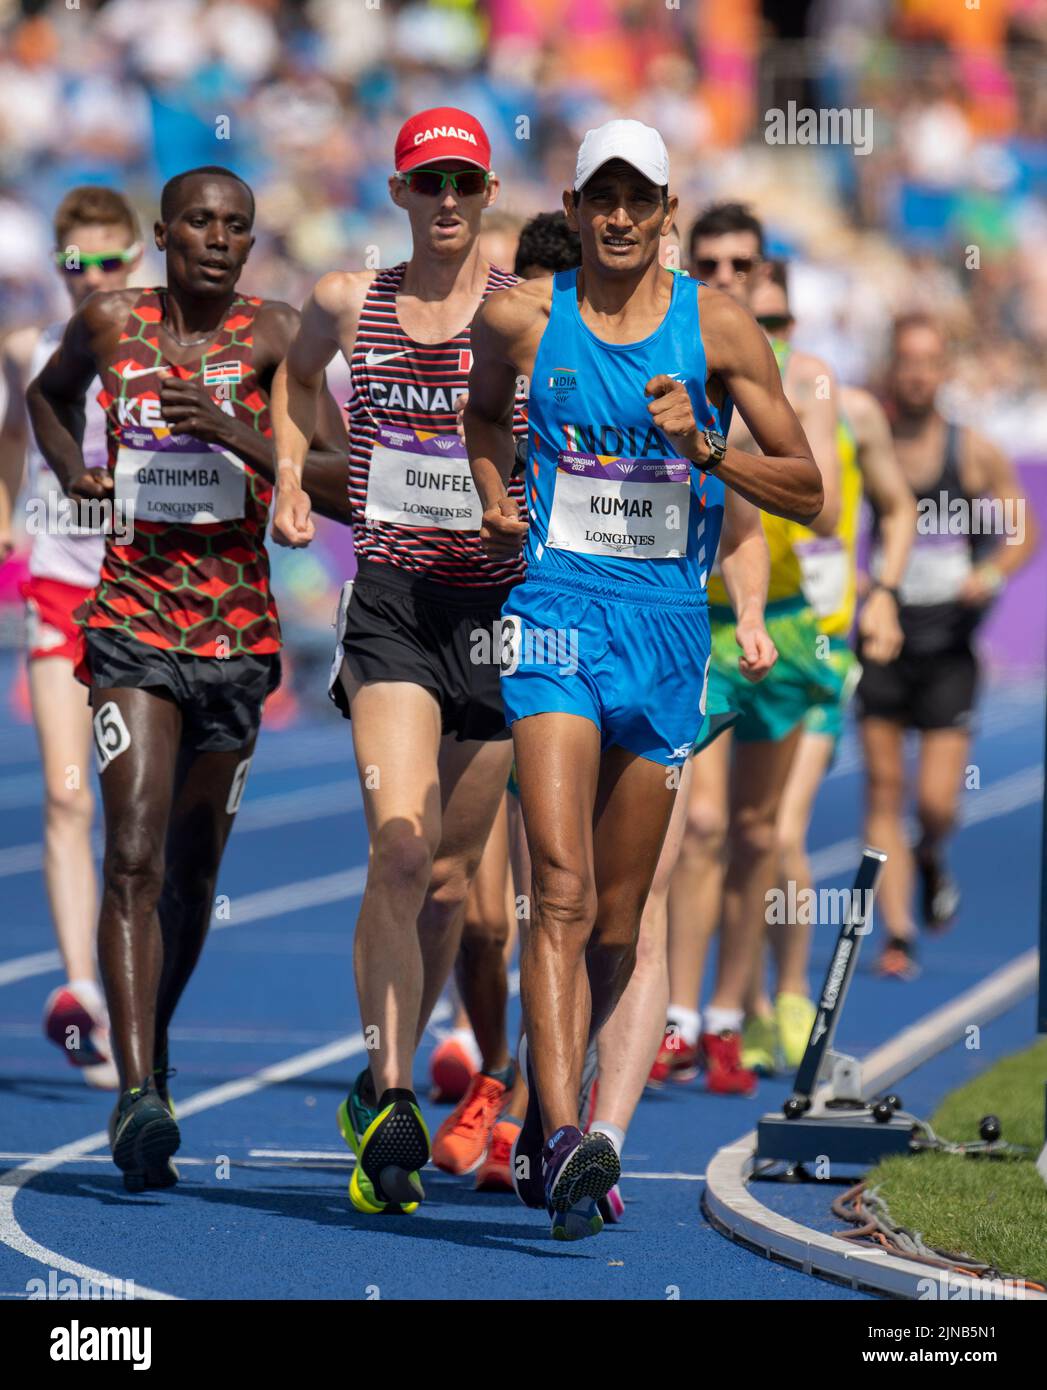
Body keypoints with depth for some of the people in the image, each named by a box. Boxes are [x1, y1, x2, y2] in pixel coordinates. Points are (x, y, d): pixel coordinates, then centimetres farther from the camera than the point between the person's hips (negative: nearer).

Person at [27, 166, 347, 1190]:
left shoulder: (273, 336, -1)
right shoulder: (110, 324, 3)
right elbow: (47, 393, 26)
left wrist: (243, 439, -23)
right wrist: (71, 471, 8)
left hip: (238, 631, 1)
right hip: (134, 617, -1)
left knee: (192, 872, 13)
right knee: (134, 857, -16)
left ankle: (152, 1049, 38)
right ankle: (138, 1095, -25)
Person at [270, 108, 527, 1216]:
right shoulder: (346, 302, 6)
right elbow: (296, 374, 27)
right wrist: (289, 479, 14)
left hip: (496, 603, 1)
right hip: (388, 597, -1)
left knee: (447, 875, 8)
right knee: (399, 846, -19)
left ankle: (383, 1091, 26)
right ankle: (391, 1102, -19)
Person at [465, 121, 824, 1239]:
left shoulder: (717, 329, 1)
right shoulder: (521, 317, 2)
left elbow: (807, 488, 4)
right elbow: (484, 407, 25)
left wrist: (706, 450, -12)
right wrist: (496, 499, 7)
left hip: (668, 623, 2)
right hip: (556, 612, -2)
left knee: (616, 920, 10)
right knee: (561, 893, -18)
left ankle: (545, 1095, 32)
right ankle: (564, 1140, -28)